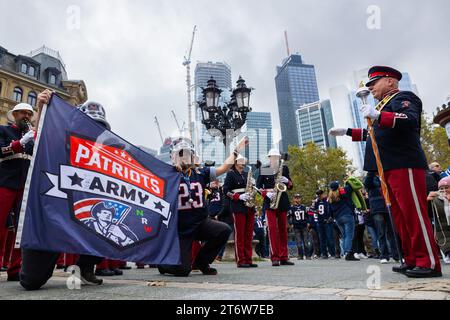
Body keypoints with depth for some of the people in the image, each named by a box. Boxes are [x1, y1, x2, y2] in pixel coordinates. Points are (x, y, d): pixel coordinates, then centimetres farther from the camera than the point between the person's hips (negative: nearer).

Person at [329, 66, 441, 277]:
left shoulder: (403, 97, -2)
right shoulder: (385, 104, 25)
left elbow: (410, 120, -23)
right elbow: (374, 133, 33)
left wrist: (377, 115, -34)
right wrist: (346, 132, 27)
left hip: (404, 166, -9)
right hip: (390, 168, 10)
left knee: (414, 214, -7)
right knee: (400, 217, 9)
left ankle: (429, 262, 0)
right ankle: (412, 260, 16)